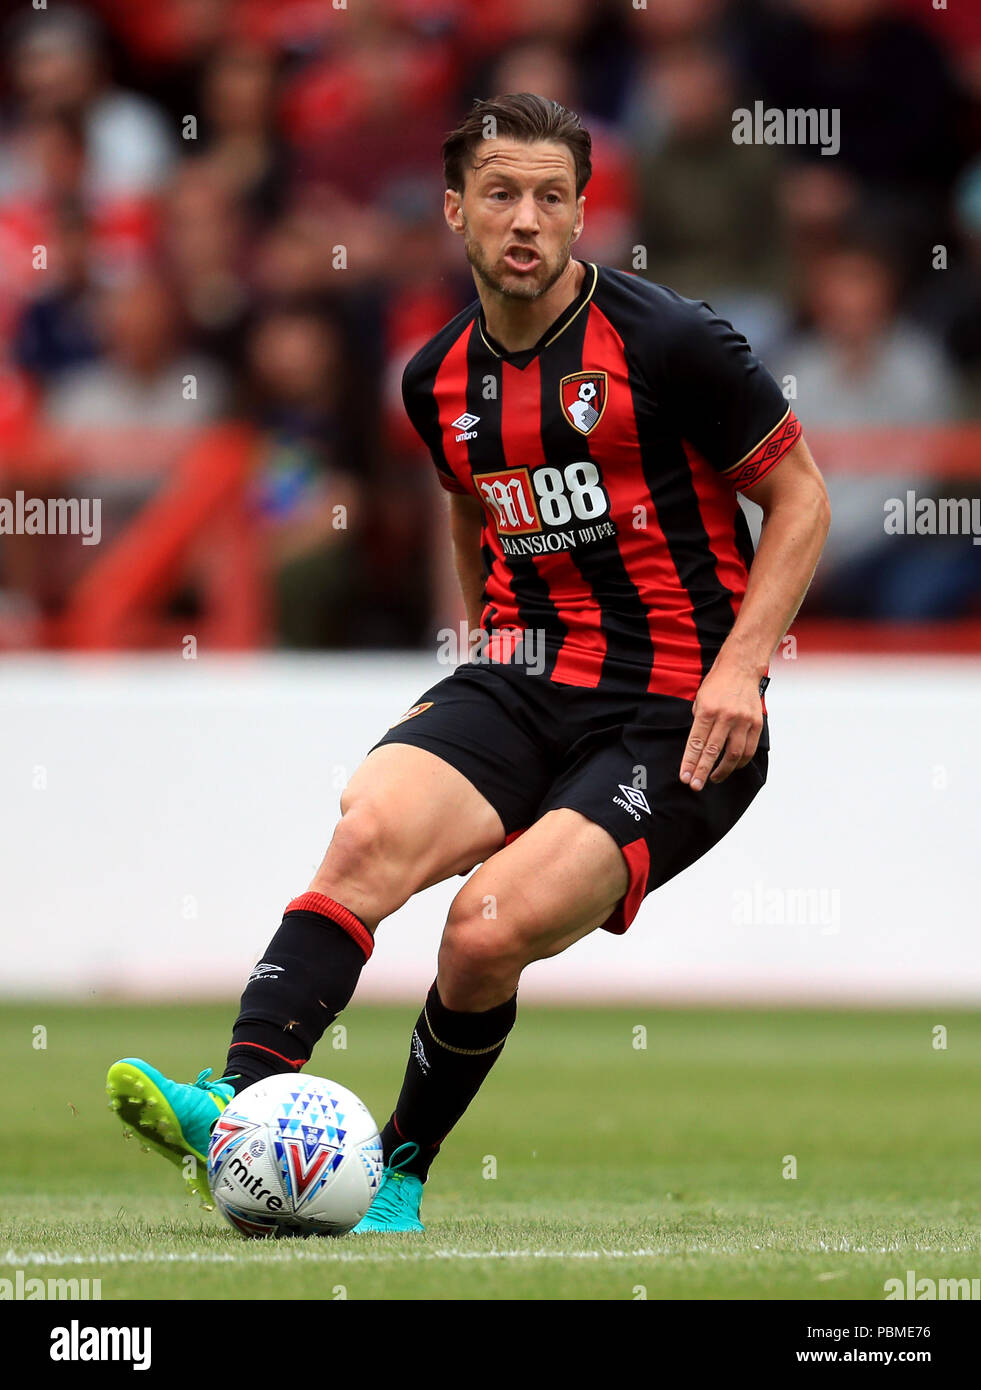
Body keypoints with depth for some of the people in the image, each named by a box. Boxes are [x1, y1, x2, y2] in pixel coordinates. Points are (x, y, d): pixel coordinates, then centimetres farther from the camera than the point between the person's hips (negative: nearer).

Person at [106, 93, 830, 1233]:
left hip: (669, 718, -5)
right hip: (518, 686, 5)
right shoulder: (439, 380, 9)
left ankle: (399, 1166, -2)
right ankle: (243, 1100, -40)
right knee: (370, 832, -27)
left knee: (490, 930, -25)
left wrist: (738, 664, -11)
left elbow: (799, 496, -1)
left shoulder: (666, 343, -8)